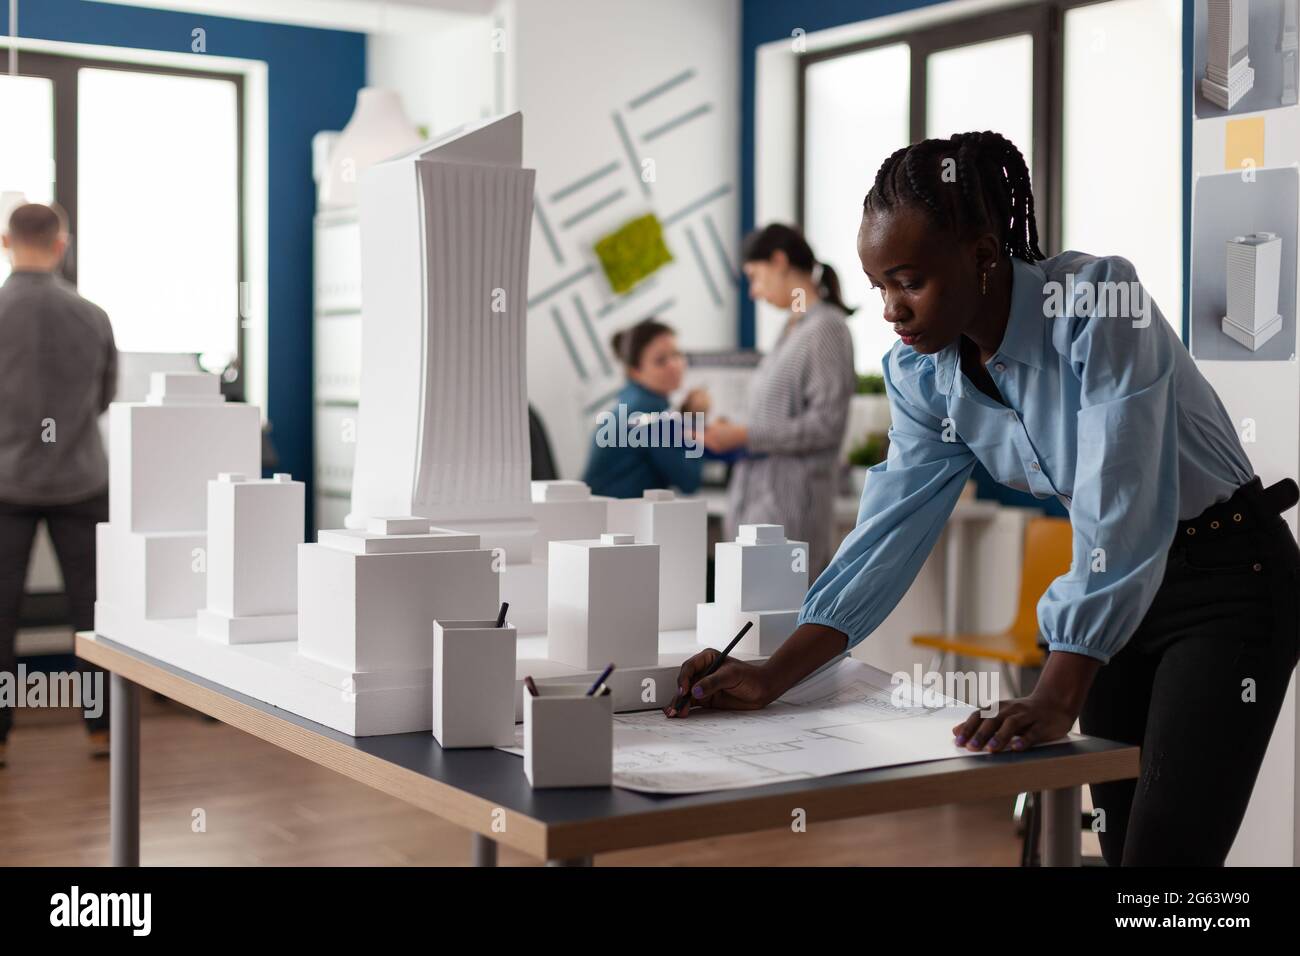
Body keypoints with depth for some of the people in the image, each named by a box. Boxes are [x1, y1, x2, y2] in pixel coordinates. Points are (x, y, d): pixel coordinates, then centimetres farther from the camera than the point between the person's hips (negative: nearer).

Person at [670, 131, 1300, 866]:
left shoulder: (1098, 298, -26)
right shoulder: (927, 376, -6)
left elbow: (1118, 512, -31)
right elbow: (890, 531, -4)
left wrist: (1057, 700, -34)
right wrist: (772, 678, -12)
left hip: (1230, 577, -6)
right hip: (1120, 595, 6)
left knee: (1167, 848, -13)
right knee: (1121, 841, 10)